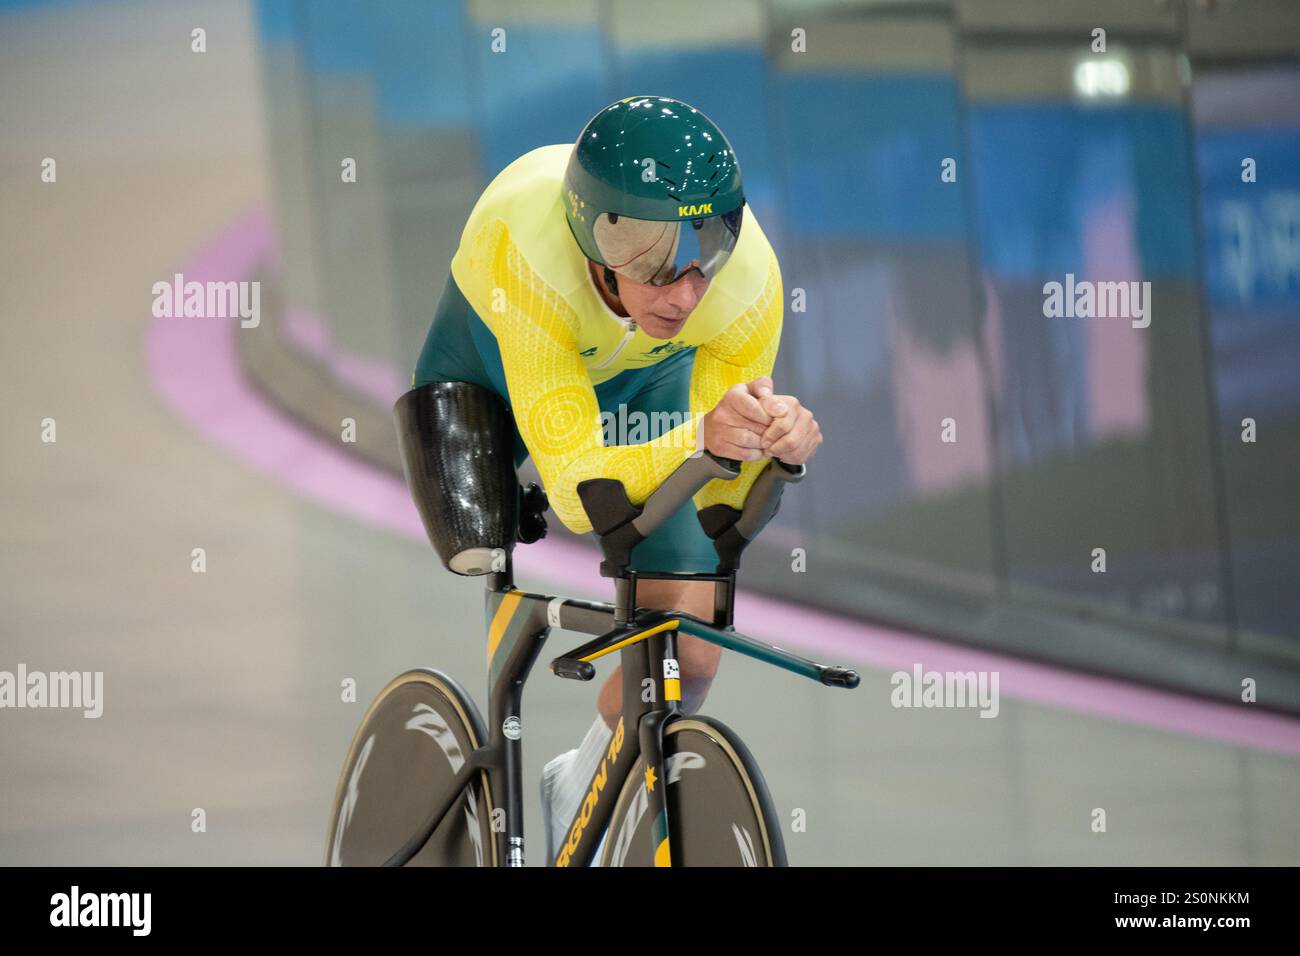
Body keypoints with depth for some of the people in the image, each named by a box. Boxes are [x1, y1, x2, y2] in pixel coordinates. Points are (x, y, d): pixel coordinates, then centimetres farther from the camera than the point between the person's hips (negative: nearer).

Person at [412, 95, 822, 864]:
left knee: (688, 654, -5)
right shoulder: (526, 247, -47)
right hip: (492, 361, -1)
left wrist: (774, 444, -49)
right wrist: (700, 439, -67)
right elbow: (574, 490, -49)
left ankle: (579, 801, 23)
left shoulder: (749, 283, -38)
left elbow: (714, 499, -26)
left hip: (643, 379, 2)